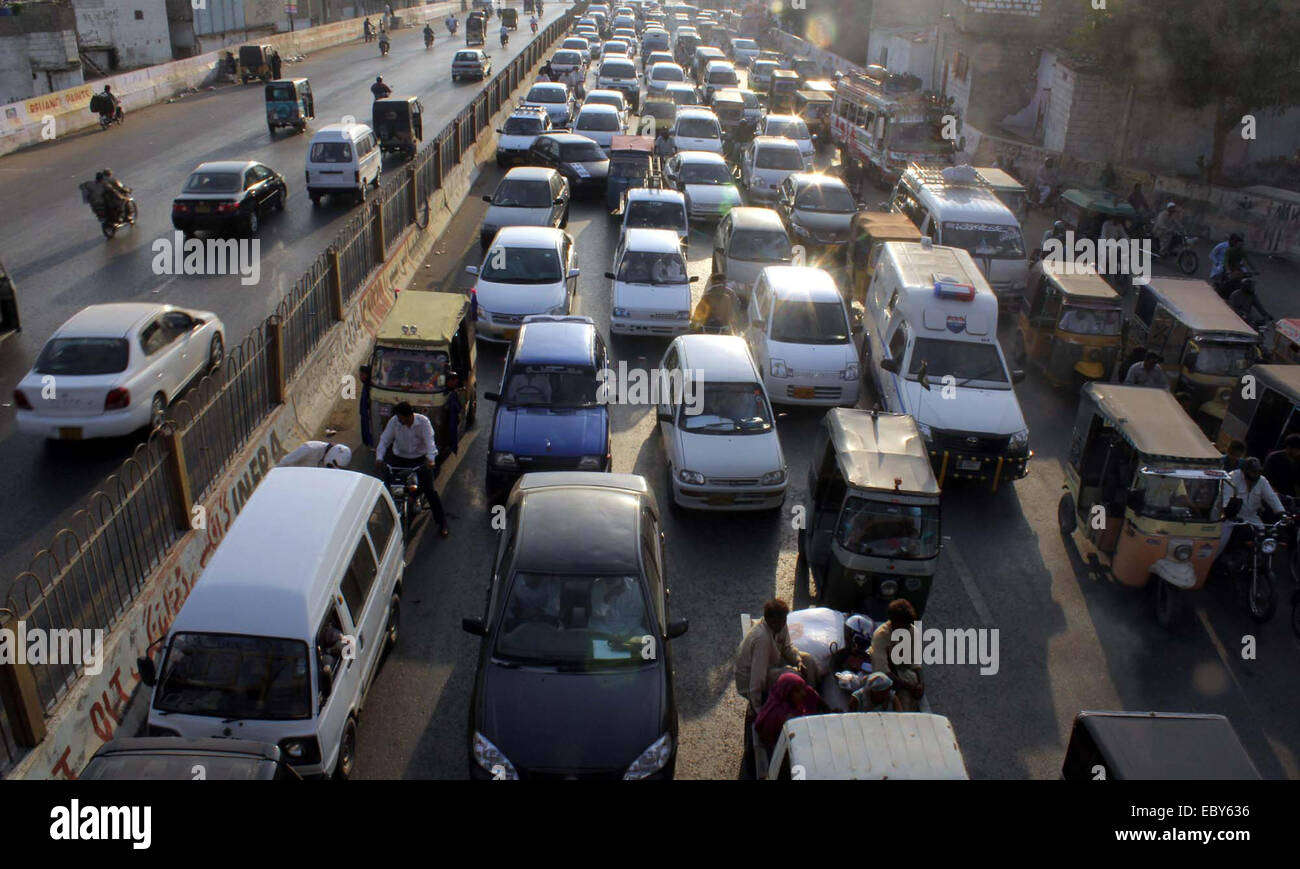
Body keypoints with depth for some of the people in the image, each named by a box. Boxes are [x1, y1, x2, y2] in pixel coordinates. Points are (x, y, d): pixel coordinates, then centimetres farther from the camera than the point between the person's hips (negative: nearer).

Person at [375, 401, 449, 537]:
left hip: (420, 459, -2)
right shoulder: (394, 421, -9)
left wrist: (431, 459, -40)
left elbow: (429, 441, -23)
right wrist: (379, 457, -26)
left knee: (430, 490, -8)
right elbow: (384, 440, -9)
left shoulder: (423, 421, -15)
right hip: (399, 458, 2)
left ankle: (442, 523, 2)